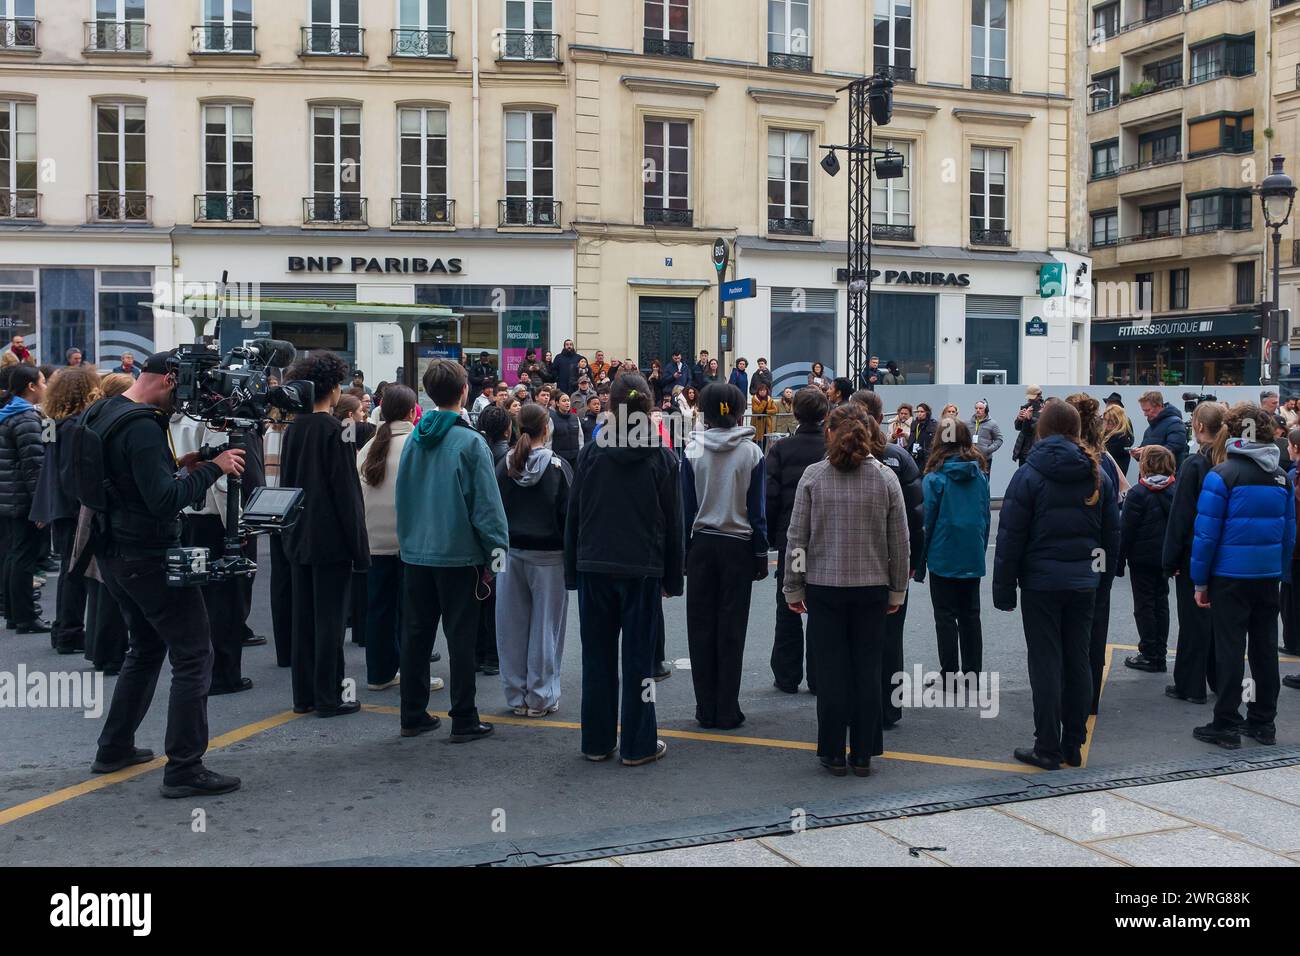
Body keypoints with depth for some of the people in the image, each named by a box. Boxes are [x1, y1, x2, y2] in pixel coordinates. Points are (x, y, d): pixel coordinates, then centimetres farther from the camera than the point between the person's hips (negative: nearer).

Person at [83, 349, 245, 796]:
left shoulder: (100, 414, 11)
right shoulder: (142, 426, -20)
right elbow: (163, 501, -26)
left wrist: (176, 467, 9)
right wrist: (211, 468, -18)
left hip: (113, 553, 10)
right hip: (149, 557, -10)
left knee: (146, 648, 24)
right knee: (193, 655, -6)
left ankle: (114, 749, 30)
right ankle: (183, 768, -5)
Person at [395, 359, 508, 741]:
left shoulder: (414, 440, 4)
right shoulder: (470, 442, -13)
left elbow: (402, 497, 10)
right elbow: (487, 504, -13)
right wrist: (496, 552, -6)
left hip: (416, 552, 5)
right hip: (459, 555, -5)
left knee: (415, 635, 13)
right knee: (461, 638, 3)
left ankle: (413, 716, 21)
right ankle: (463, 721, 8)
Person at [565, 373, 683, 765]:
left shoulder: (592, 453, -2)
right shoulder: (662, 457, -3)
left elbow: (573, 515, 1)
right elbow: (673, 522, 0)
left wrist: (572, 569, 8)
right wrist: (672, 578, 8)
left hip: (595, 567, 1)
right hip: (643, 570, -1)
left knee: (597, 656, 10)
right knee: (638, 658, 5)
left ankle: (597, 741, 17)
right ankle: (637, 744, 11)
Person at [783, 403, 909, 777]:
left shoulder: (813, 476, -7)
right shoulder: (886, 477, -3)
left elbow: (796, 538, -5)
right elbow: (900, 540, 1)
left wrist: (793, 588, 4)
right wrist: (898, 589, 11)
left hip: (824, 587, -1)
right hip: (872, 588, 1)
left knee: (831, 671, 6)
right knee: (867, 669, 9)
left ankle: (834, 753, 12)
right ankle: (863, 754, 15)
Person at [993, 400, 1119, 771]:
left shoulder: (1029, 474, -10)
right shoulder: (1097, 474, 6)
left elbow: (1010, 537, -10)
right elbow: (1112, 532, 10)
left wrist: (1003, 588, -5)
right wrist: (1100, 570, 16)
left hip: (1041, 582, -5)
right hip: (1084, 582, 5)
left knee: (1045, 663, 1)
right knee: (1078, 660, 12)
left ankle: (1047, 748, 6)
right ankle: (1073, 746, 20)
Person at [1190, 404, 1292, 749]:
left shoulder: (1222, 475, -12)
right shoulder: (1282, 477, 5)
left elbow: (1206, 533, -13)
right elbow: (1289, 531, 8)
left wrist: (1200, 581, -6)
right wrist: (1281, 573, 15)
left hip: (1230, 577, -5)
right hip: (1268, 576, 5)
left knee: (1230, 650, 0)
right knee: (1265, 649, 12)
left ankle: (1226, 726, 5)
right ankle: (1263, 722, 22)